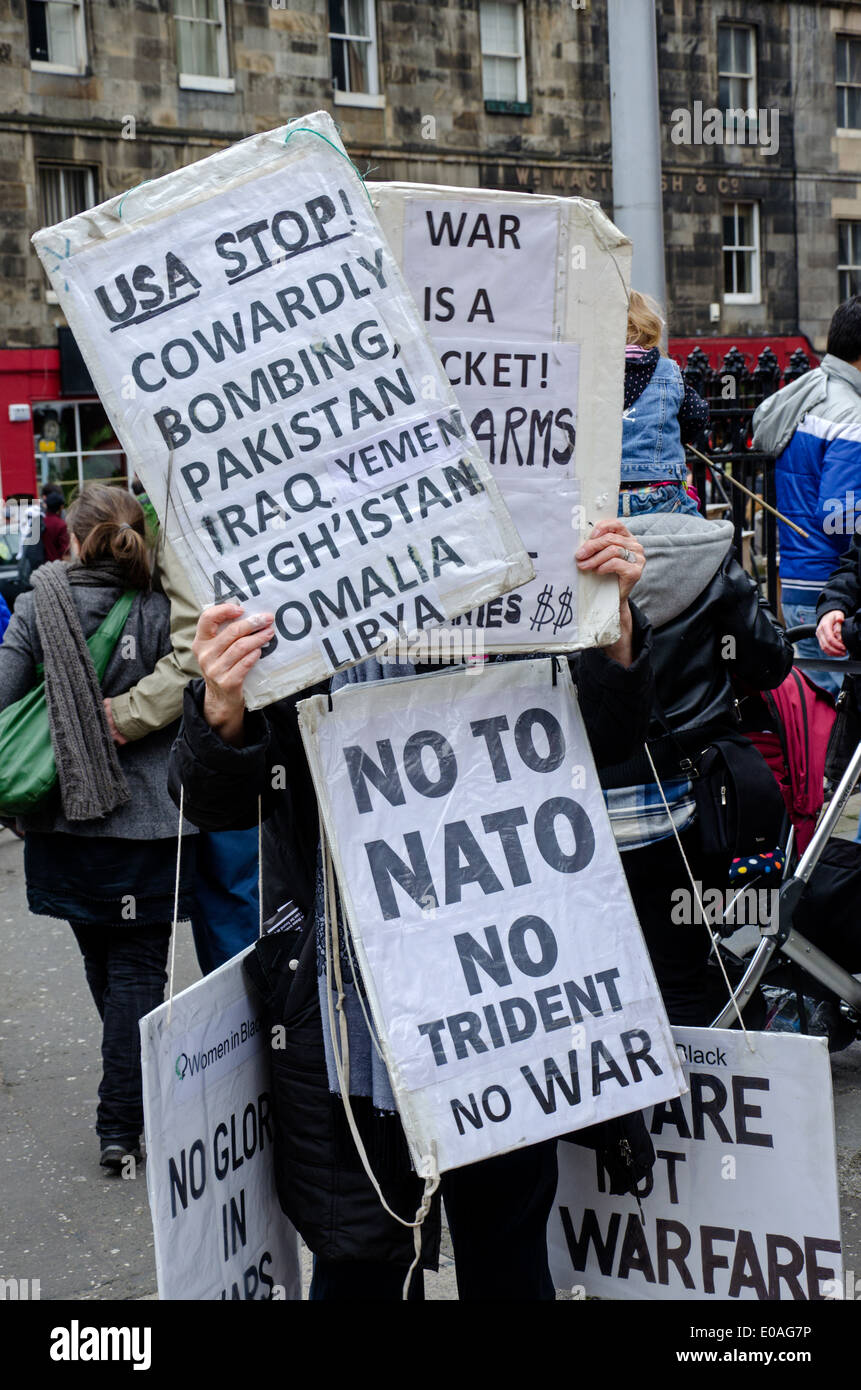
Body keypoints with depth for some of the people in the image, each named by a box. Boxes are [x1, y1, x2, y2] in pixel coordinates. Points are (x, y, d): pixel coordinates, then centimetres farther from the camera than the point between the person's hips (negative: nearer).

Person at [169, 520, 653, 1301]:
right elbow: (216, 802, -12)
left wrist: (614, 615, -11)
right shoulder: (277, 627, -5)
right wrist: (221, 713, -34)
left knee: (508, 1249, 19)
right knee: (364, 1261, 12)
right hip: (347, 998, -2)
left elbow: (604, 741, 6)